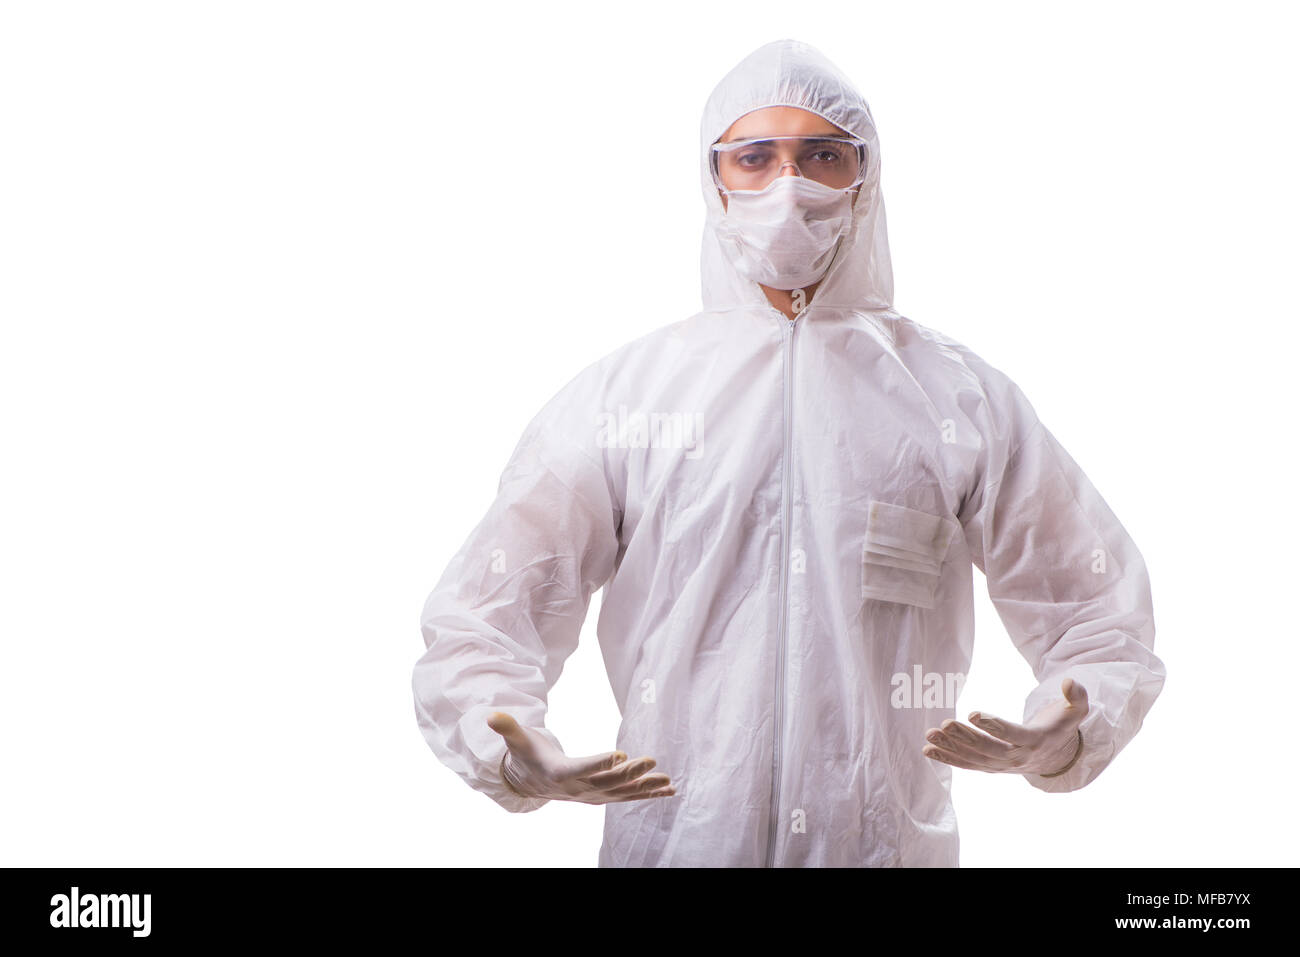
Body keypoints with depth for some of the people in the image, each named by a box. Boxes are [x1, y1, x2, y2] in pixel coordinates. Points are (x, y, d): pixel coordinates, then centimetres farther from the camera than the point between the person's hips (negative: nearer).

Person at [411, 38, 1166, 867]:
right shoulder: (621, 394, 1)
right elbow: (479, 623, -1)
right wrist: (514, 754, -22)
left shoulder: (963, 398, 4)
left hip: (893, 845, 1)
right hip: (669, 840, 0)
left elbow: (1101, 621, 5)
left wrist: (1061, 738, -16)